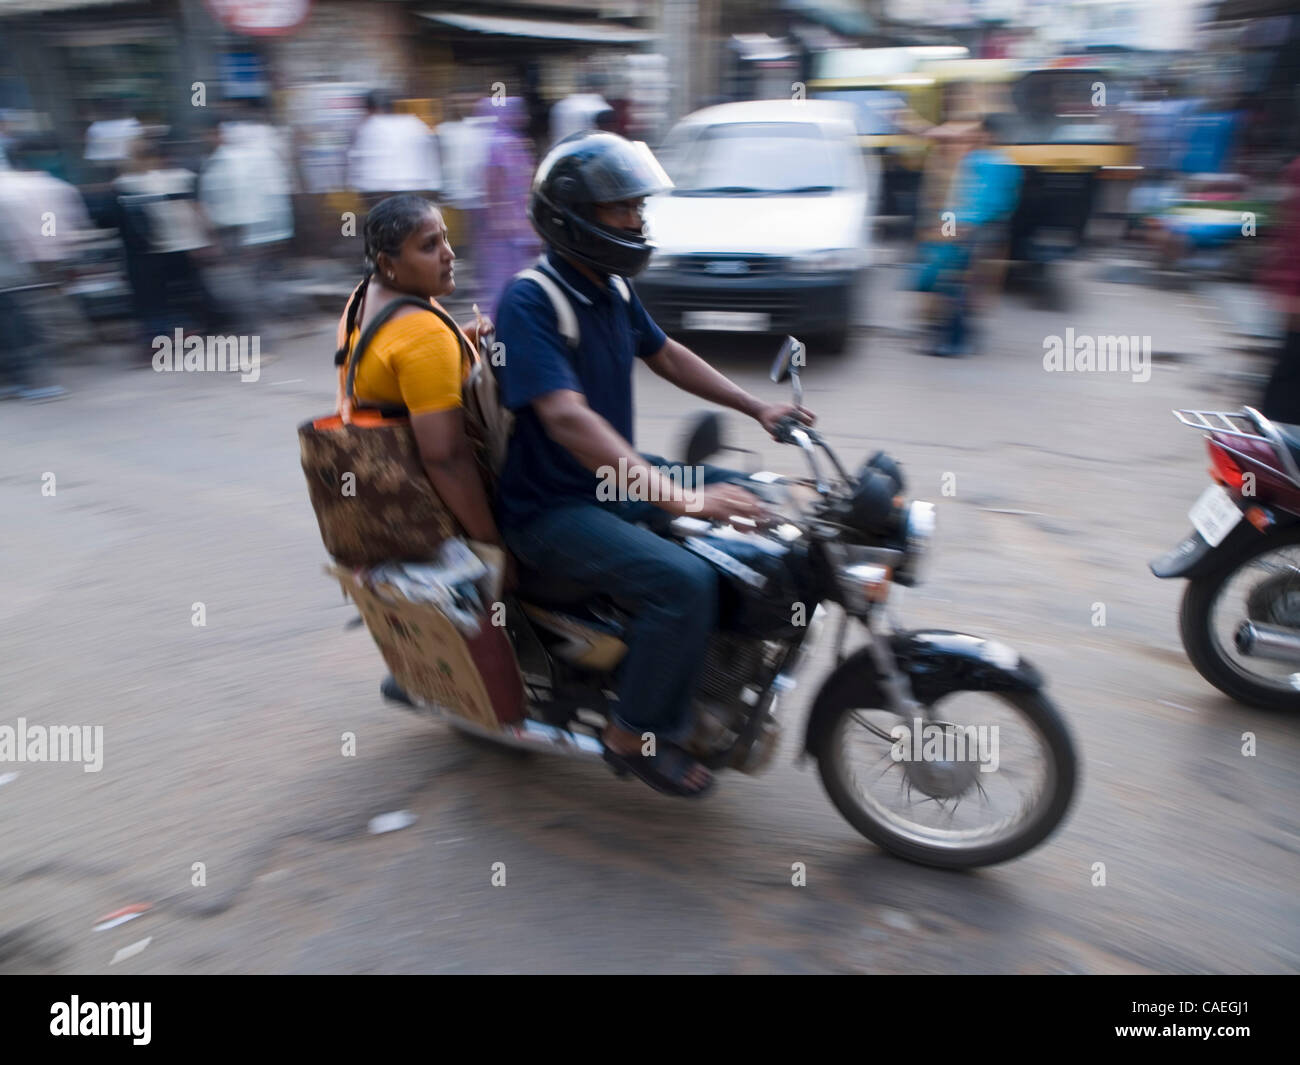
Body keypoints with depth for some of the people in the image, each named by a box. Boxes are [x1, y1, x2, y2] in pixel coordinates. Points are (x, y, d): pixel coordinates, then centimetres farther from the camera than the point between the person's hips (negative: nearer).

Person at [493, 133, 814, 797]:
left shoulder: (612, 287, 6)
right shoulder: (529, 302, -22)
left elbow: (665, 355, 21)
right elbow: (567, 419, -35)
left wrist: (756, 408, 14)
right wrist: (680, 498, -43)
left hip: (615, 479, 10)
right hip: (552, 510, -9)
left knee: (745, 498, 12)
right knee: (684, 583, -29)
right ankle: (634, 735, -5)